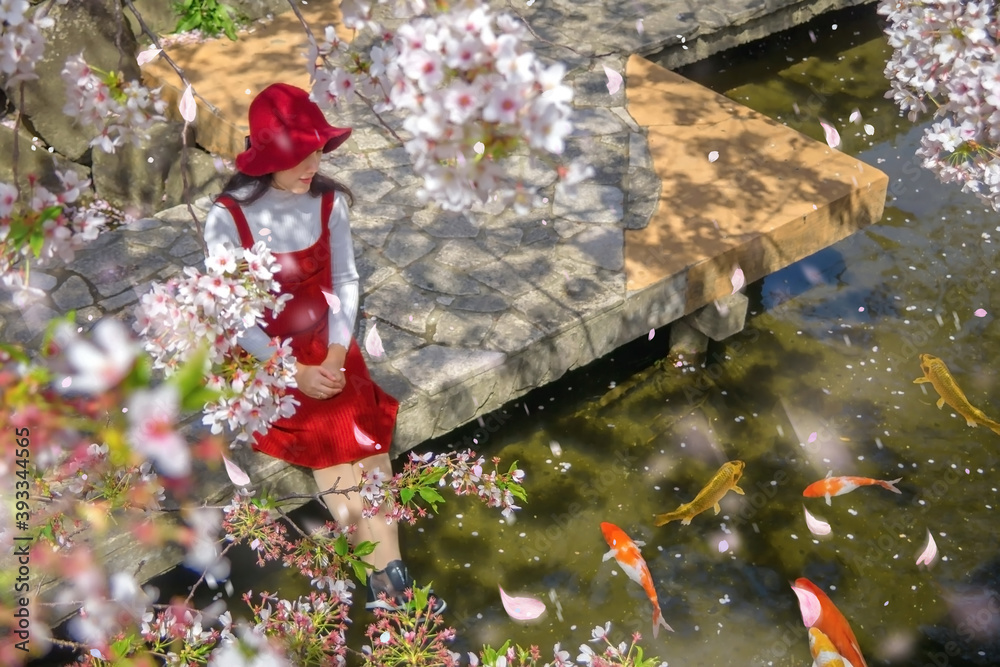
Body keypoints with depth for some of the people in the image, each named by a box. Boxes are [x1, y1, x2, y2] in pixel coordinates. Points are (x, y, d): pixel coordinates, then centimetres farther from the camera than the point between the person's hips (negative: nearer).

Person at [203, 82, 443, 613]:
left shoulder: (329, 202, -2)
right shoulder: (228, 217, -13)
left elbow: (345, 282, 1)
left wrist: (336, 355, -14)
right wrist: (294, 372, -19)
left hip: (329, 348, 3)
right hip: (263, 356, -3)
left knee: (361, 433, -21)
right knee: (333, 435, -23)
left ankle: (384, 586, -21)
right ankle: (390, 575, -16)